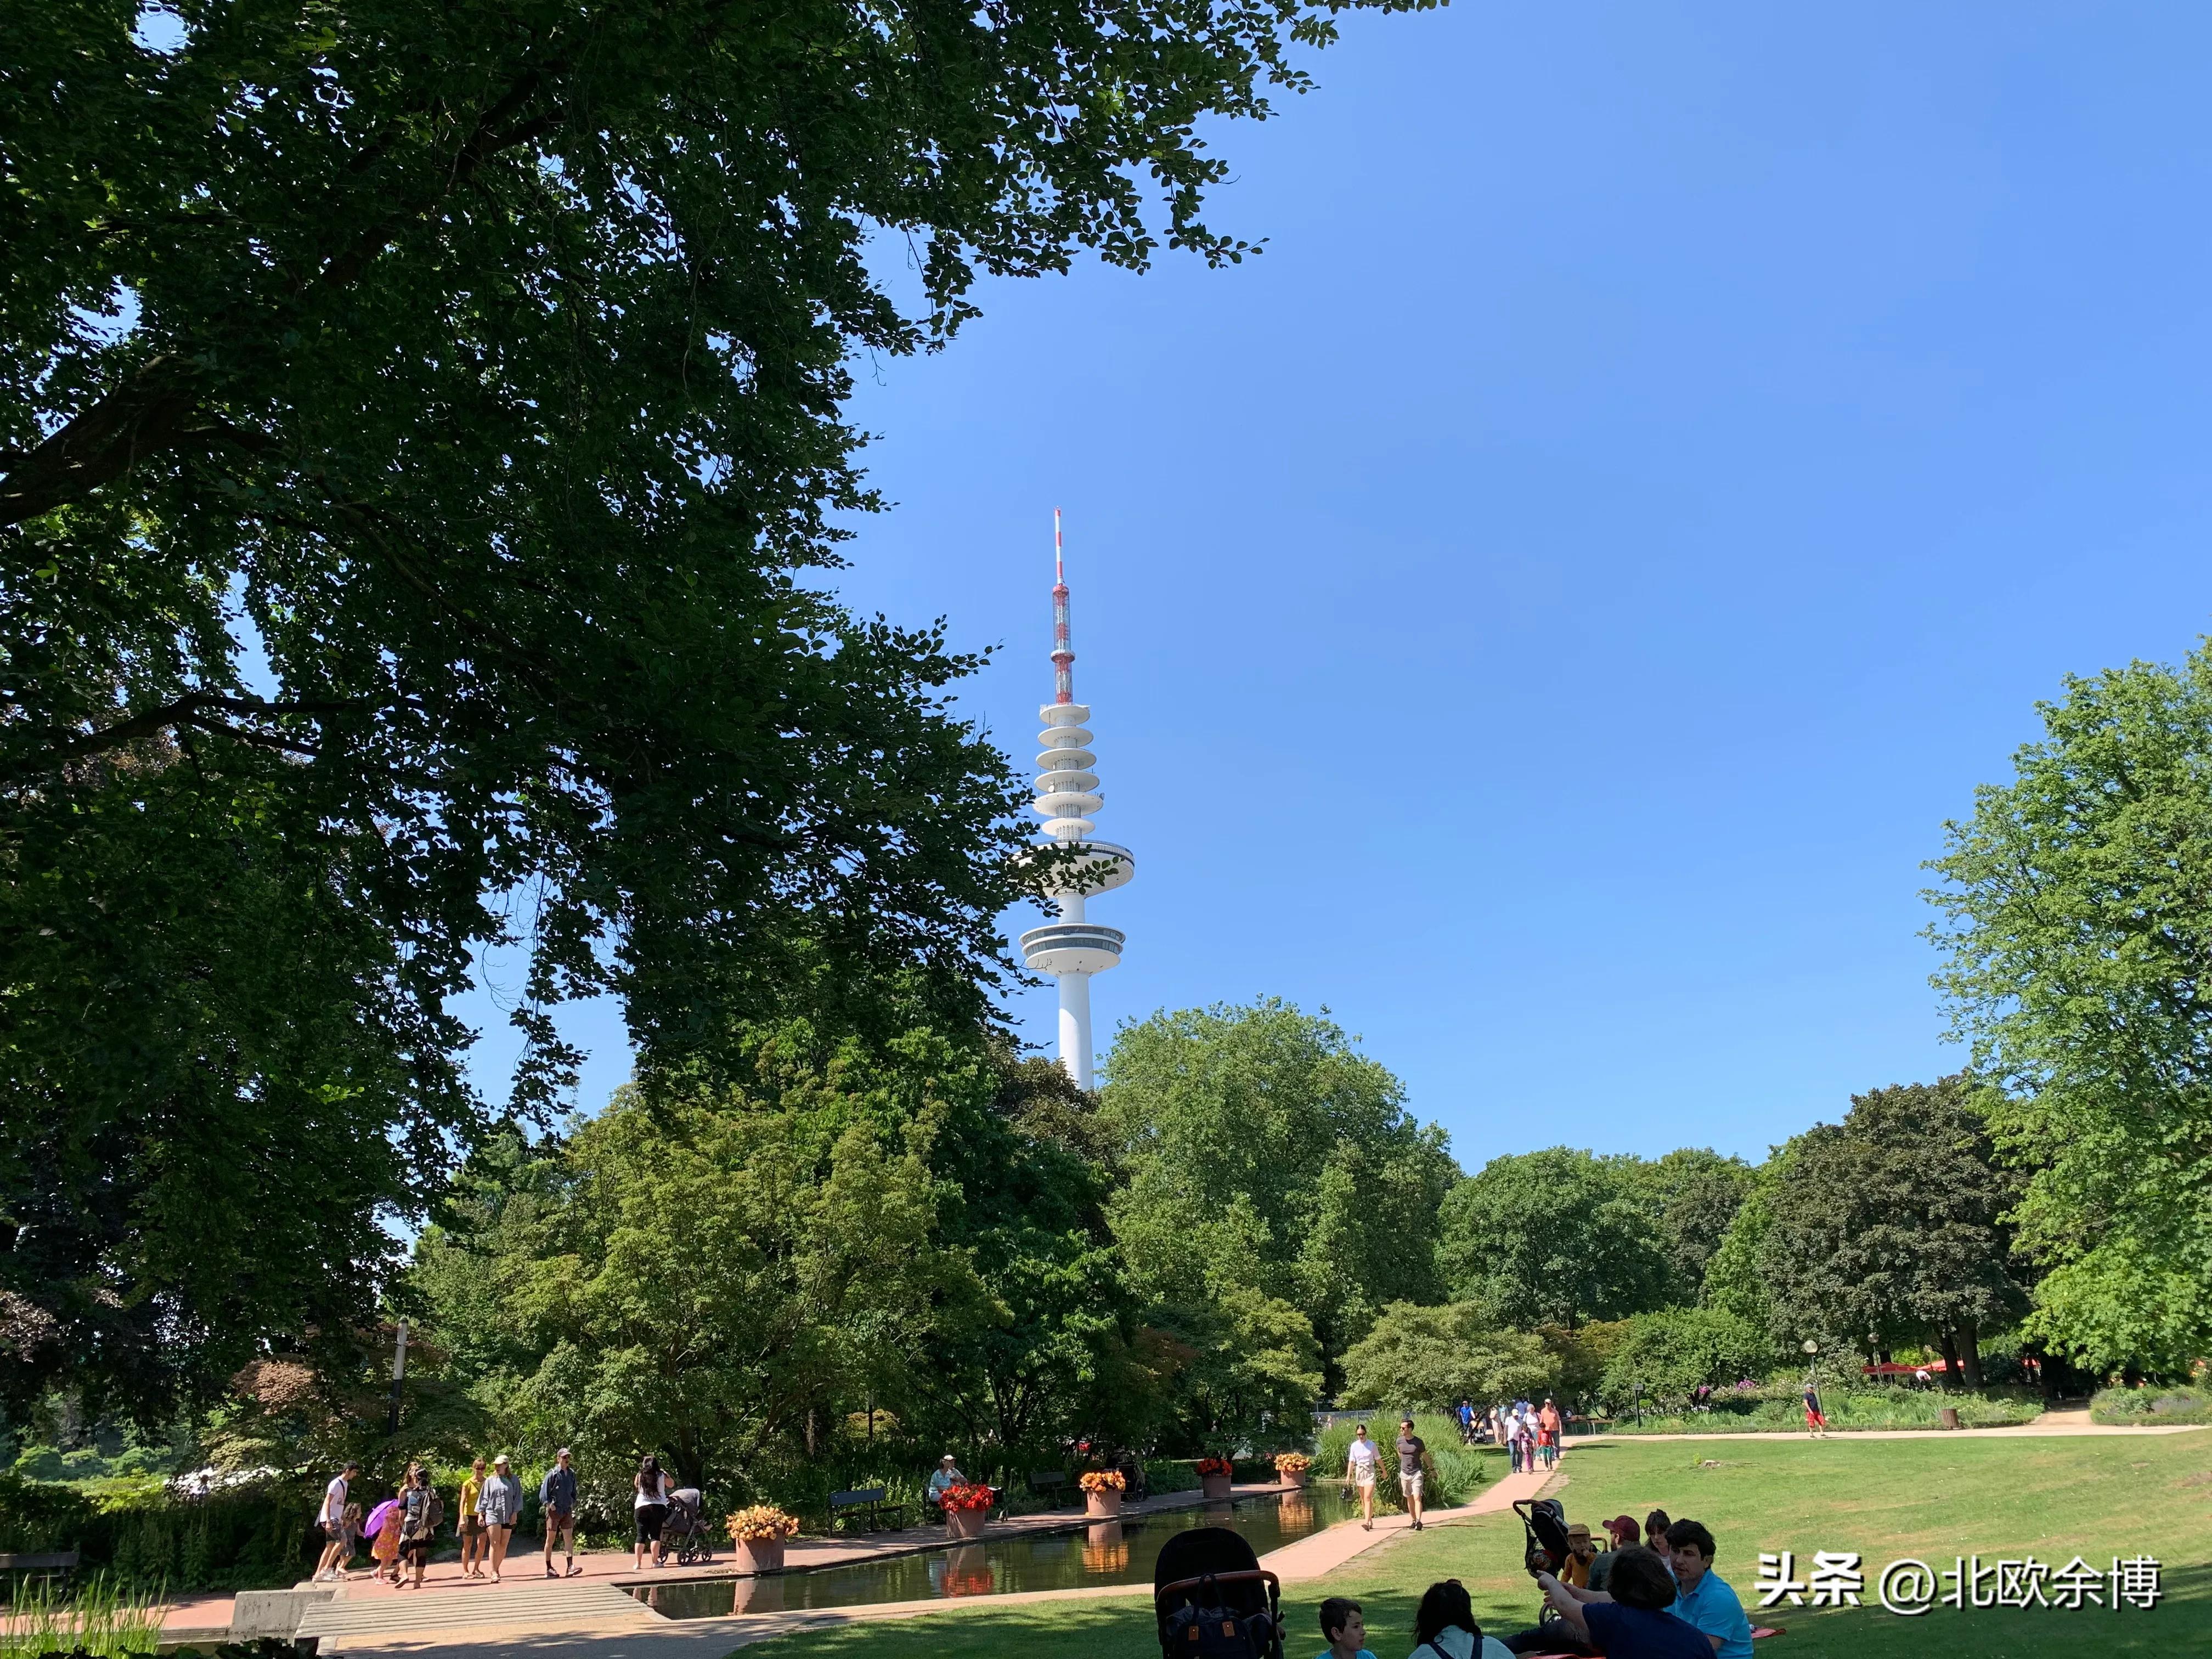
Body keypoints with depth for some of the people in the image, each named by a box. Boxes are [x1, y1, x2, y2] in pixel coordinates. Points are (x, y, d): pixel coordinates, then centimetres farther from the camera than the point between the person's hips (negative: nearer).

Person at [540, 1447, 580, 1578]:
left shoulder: (571, 1474, 8)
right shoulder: (552, 1474, -9)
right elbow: (544, 1492, -8)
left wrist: (573, 1504, 10)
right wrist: (549, 1504, -15)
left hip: (567, 1511, 4)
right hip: (554, 1511, -4)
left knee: (569, 1538, -5)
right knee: (551, 1540, 5)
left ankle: (570, 1567, -9)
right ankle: (548, 1568, 14)